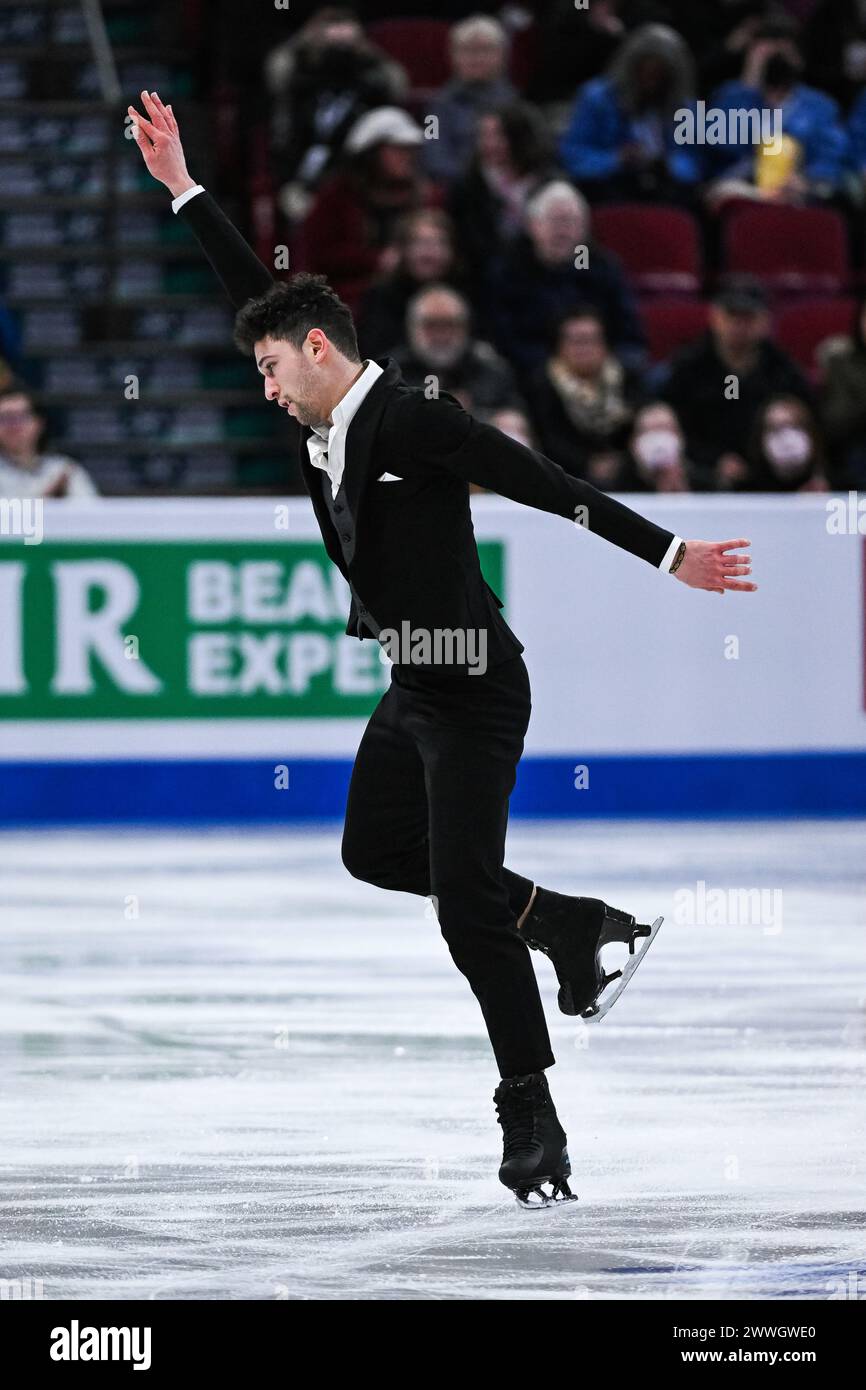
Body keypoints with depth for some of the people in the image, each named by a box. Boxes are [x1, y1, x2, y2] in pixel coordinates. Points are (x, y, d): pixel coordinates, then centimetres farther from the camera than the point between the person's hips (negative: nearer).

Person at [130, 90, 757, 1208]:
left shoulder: (417, 424, -19)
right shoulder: (325, 423, 5)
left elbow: (553, 489, -19)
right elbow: (259, 295, 13)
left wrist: (671, 555, -20)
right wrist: (184, 189, 14)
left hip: (472, 696, -10)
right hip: (414, 692, 10)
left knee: (468, 905, -10)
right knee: (374, 851, 19)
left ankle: (532, 1115, -4)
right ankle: (574, 927, 26)